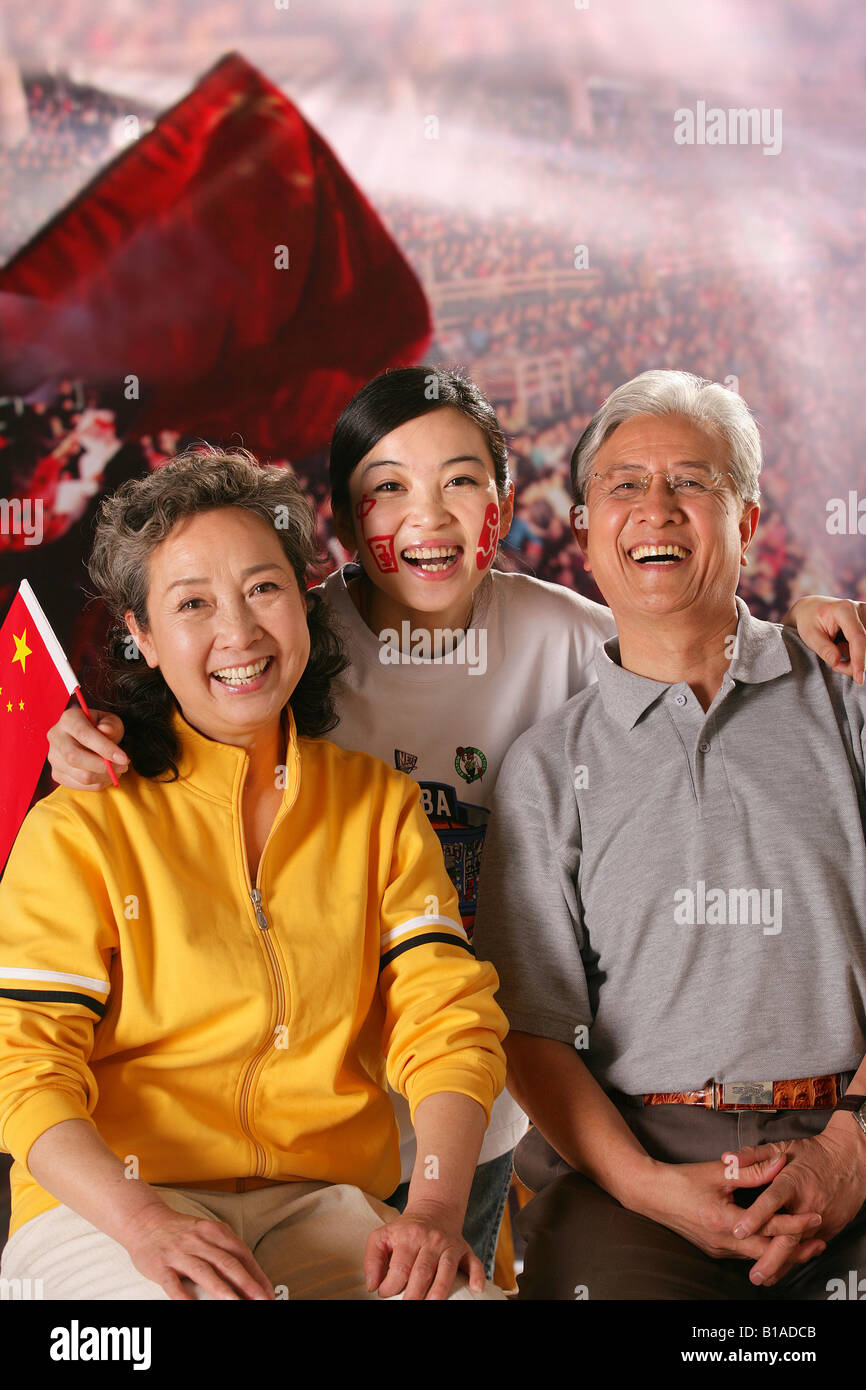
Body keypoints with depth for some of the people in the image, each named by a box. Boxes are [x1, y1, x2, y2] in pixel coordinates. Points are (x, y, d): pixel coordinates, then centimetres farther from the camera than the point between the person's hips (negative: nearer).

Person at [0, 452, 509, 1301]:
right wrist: (144, 1222, -24)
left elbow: (446, 1018, 2)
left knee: (470, 1295, -26)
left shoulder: (380, 804, 11)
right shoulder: (83, 824, 0)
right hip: (103, 1208, -2)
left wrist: (436, 1207, -16)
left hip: (322, 1201, 3)